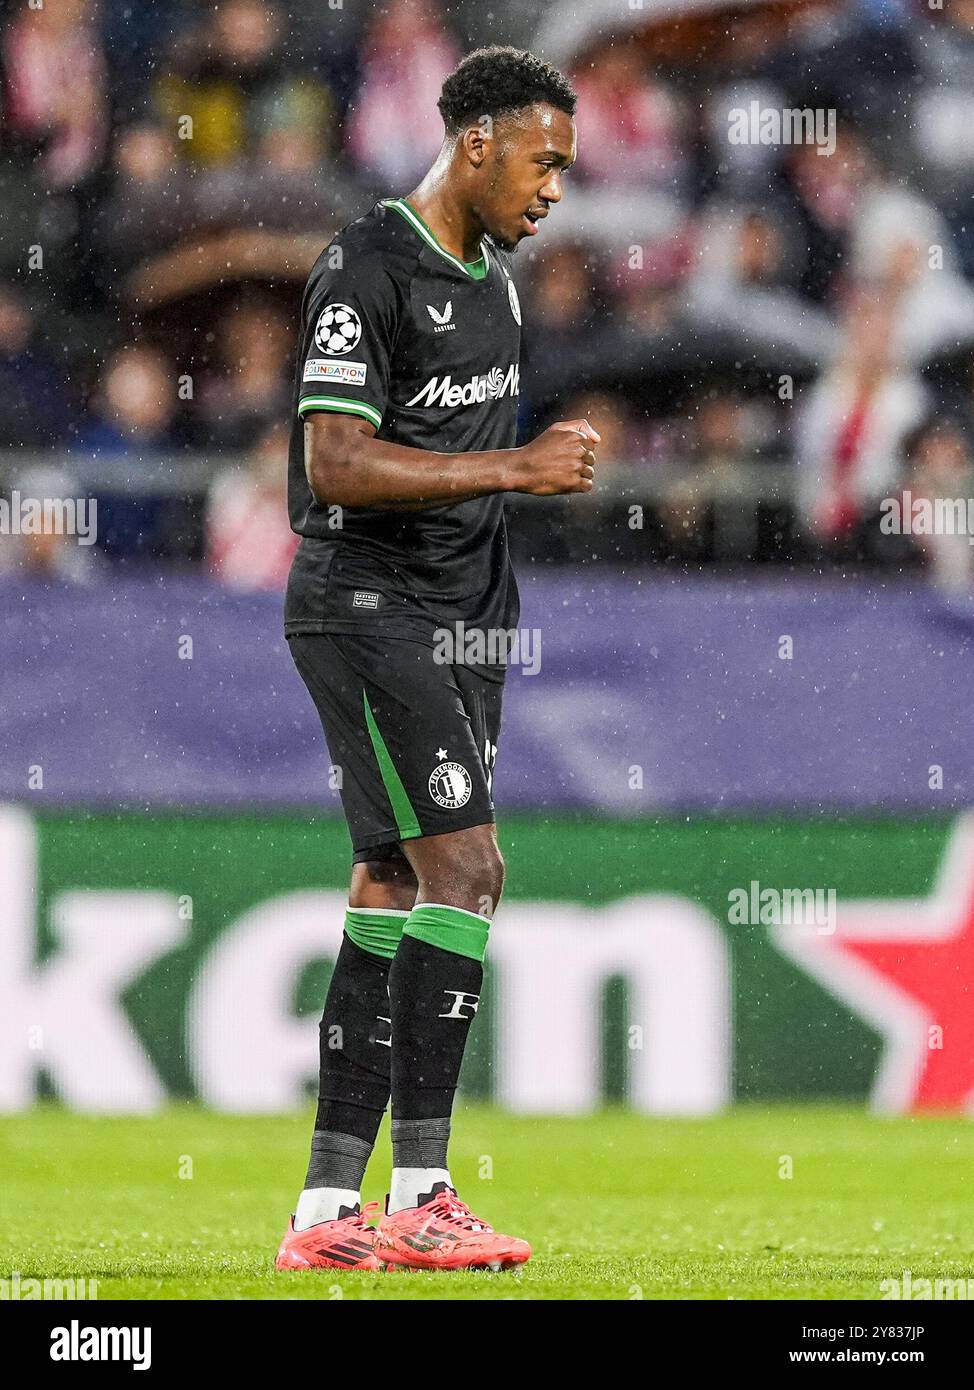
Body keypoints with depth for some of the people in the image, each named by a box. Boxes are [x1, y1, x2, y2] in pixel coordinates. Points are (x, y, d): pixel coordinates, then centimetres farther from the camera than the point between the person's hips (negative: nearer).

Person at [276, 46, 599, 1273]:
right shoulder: (365, 271, -14)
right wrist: (516, 466, -23)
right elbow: (336, 465, -23)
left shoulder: (491, 272, 14)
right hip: (364, 609, -9)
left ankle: (327, 1208, 8)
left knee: (397, 891, 6)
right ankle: (420, 1198, -13)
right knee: (464, 870, -16)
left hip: (461, 619, 9)